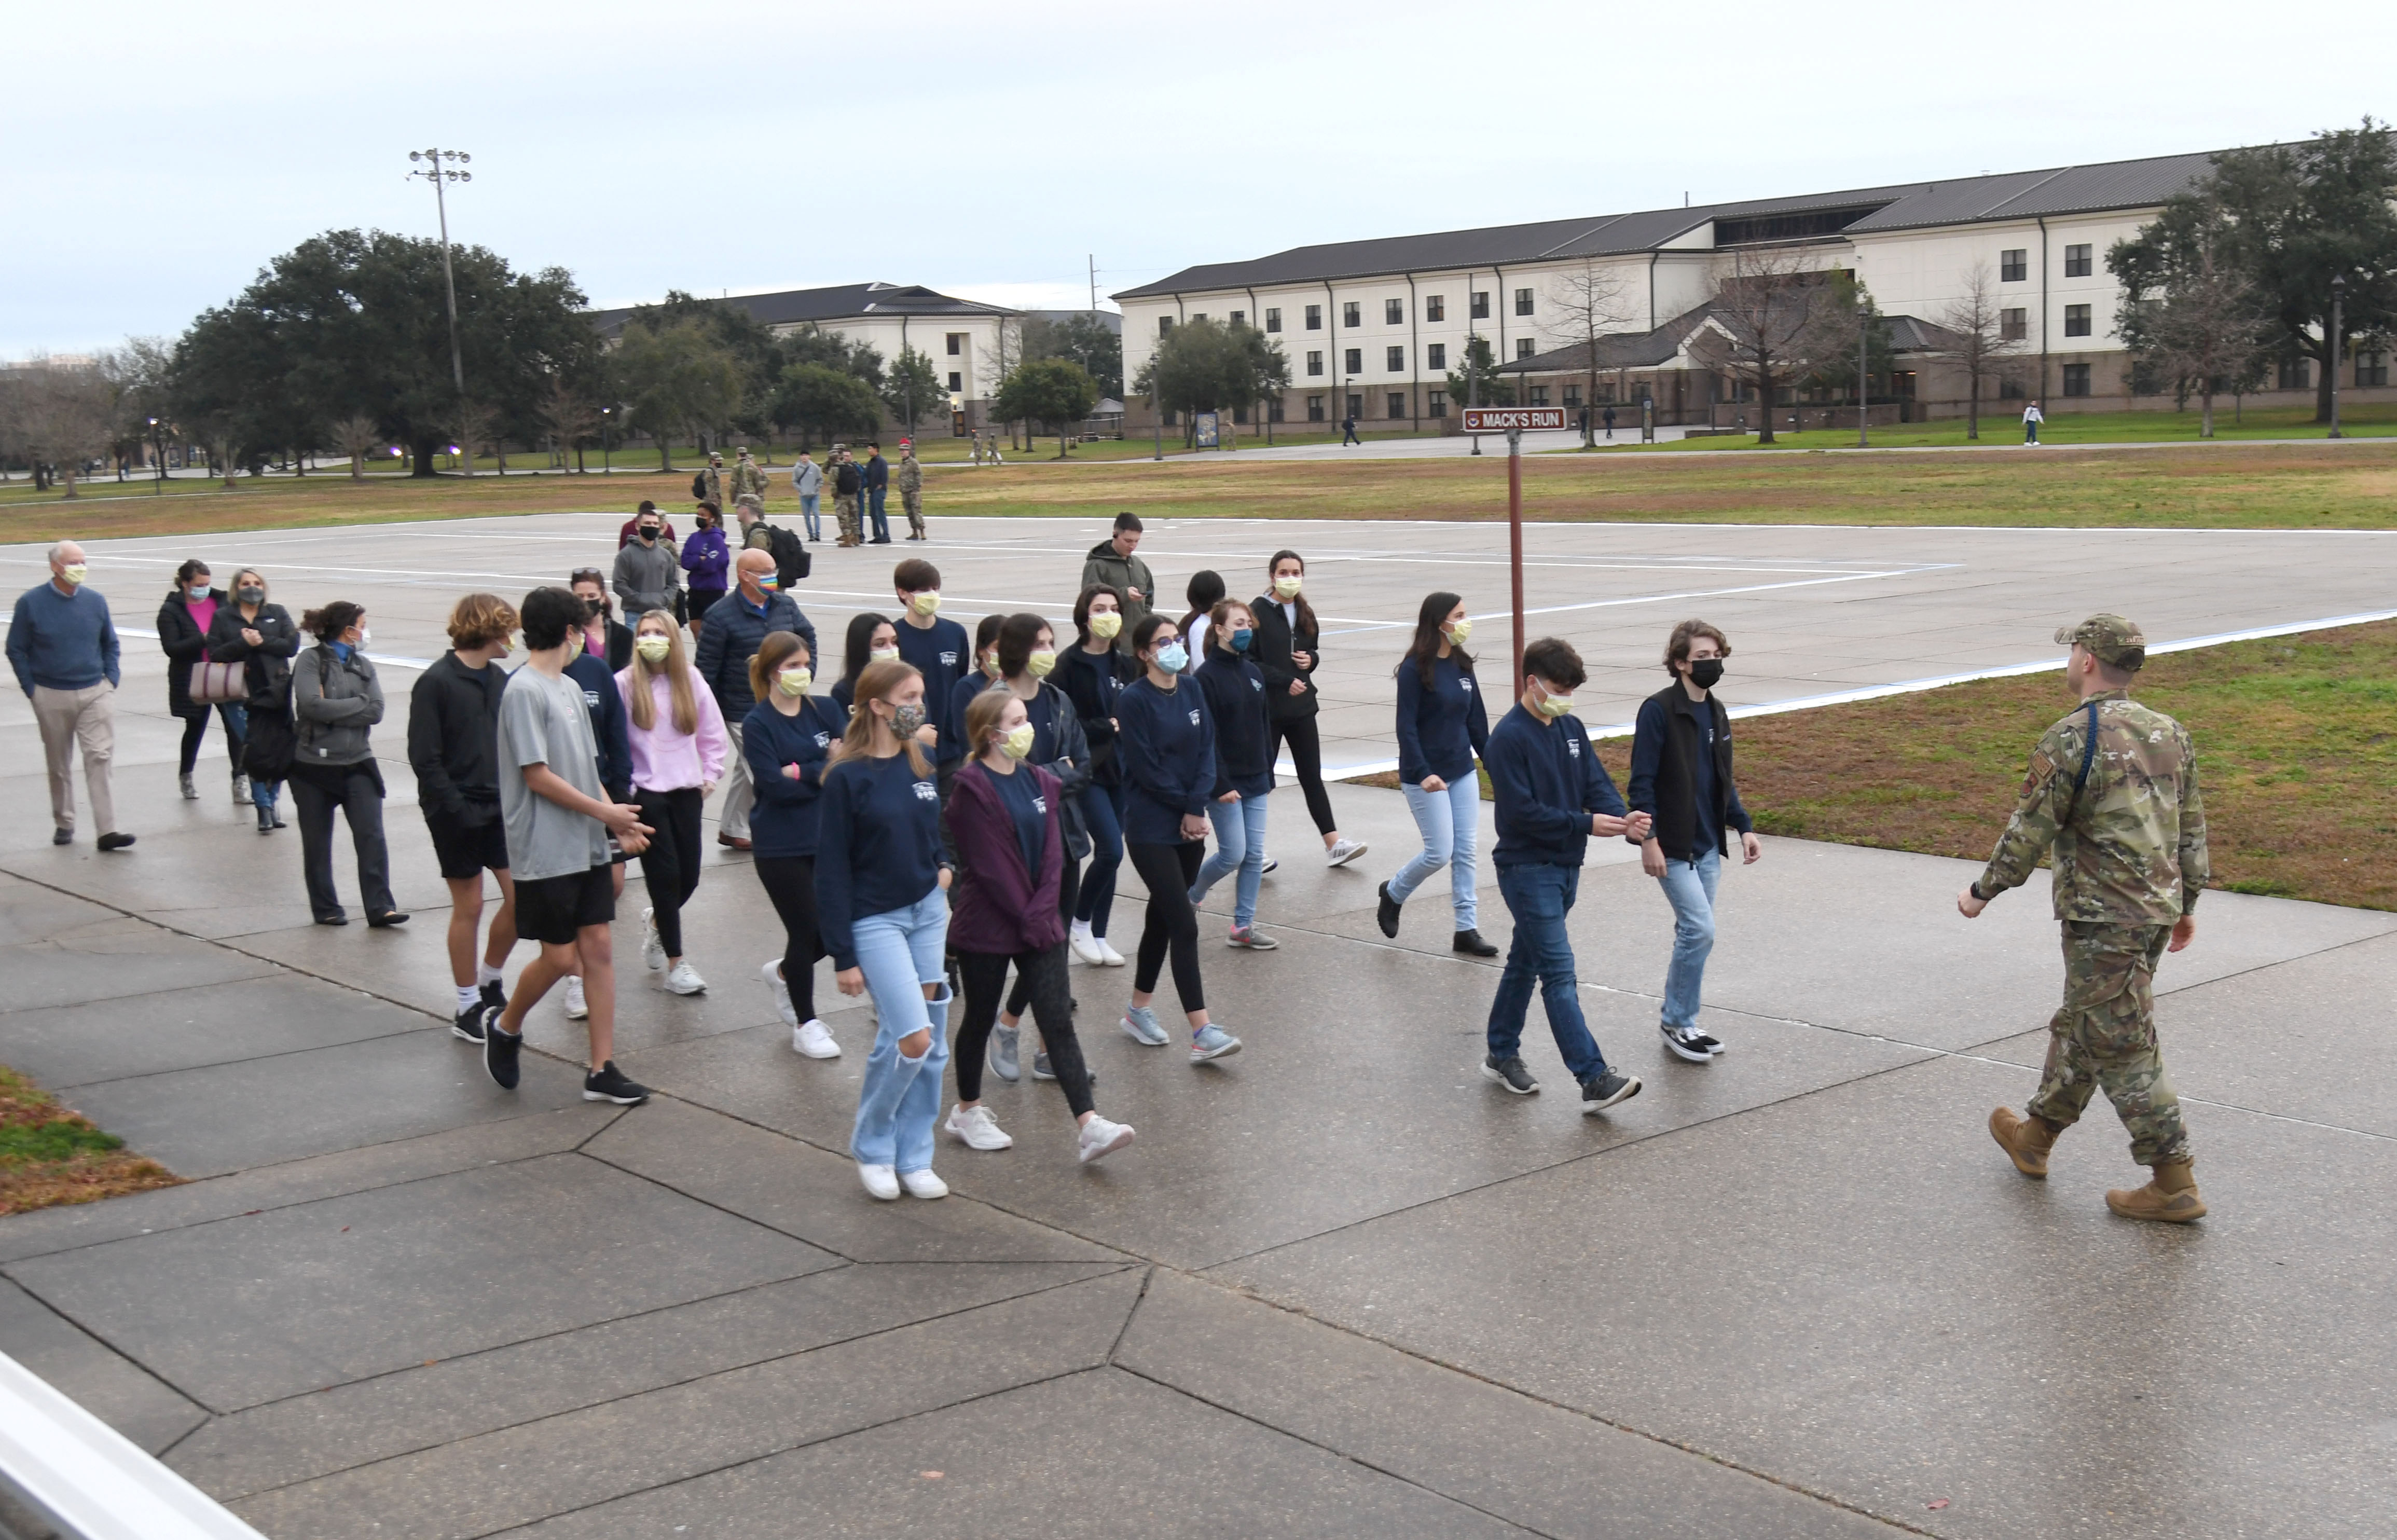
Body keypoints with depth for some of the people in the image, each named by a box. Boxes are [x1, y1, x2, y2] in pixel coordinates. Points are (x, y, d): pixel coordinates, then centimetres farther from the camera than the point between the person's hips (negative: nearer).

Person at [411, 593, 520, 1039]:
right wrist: (455, 808, -17)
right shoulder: (436, 683, -11)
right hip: (457, 813, -6)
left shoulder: (499, 679, 8)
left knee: (521, 896, 2)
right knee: (469, 906, 2)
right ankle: (467, 1006, 16)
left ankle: (491, 981, 24)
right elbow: (424, 757, -13)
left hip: (500, 807, 6)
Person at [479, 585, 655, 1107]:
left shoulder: (570, 688, 14)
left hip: (587, 846, 8)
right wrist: (606, 812, -13)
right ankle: (504, 1027, 26)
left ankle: (602, 1070, 8)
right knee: (559, 956, -2)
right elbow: (537, 776, -16)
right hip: (547, 851, -8)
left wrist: (620, 822, 4)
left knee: (598, 948, 4)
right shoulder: (524, 690, -13)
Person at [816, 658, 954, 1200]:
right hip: (875, 921, -6)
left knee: (933, 1042, 5)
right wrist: (844, 956, -12)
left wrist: (944, 867, -1)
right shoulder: (846, 778, -11)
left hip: (928, 912, 6)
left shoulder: (922, 766, 6)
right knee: (912, 1038, -14)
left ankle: (913, 1157, 19)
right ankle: (870, 1147, 9)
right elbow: (832, 871, -10)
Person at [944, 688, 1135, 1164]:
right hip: (986, 928, -5)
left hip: (1041, 923, 5)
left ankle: (1089, 1126, -9)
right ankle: (968, 1112, 30)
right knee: (980, 1019, 10)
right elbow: (990, 865, -15)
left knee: (1059, 1021, -2)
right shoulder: (971, 790, -13)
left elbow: (1052, 852, 4)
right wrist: (1028, 919, -13)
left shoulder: (1040, 782, 8)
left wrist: (1043, 912, -8)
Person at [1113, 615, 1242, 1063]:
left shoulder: (1191, 691, 7)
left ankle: (1138, 1010, 30)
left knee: (1163, 919, 15)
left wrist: (1197, 807, -10)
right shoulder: (1133, 701, -11)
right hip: (1151, 830, -6)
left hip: (1190, 826, 6)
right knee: (1184, 926, -11)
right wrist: (1183, 805, -6)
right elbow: (1146, 769, -13)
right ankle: (1202, 1034, -12)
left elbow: (1207, 751, 3)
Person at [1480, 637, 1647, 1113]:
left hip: (1565, 867, 8)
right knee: (1560, 974, -11)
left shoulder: (1572, 728, 9)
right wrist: (1586, 824, -22)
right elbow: (1523, 811, -20)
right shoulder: (1509, 738, -16)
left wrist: (1623, 817, -15)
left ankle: (1502, 1055, 31)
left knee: (1526, 961, 18)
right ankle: (1595, 1080, -16)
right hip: (1527, 870, -8)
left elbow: (1597, 783, 6)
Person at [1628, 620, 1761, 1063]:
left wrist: (1743, 827, 12)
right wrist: (1648, 839, -20)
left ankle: (1680, 1022, 20)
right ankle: (1677, 1022, 1)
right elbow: (1642, 781, -15)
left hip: (1707, 845, 8)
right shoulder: (1658, 710, -13)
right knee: (1700, 930, -12)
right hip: (1672, 847, -8)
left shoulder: (1715, 712, 11)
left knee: (1695, 933, 10)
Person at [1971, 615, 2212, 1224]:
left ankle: (2174, 1185, 0)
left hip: (2102, 920, -9)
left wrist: (1983, 892, 3)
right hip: (2157, 911, 9)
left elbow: (2029, 832, -11)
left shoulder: (2070, 740, -15)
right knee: (2080, 1027, 21)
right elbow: (2193, 830, 15)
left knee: (2123, 1049, -2)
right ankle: (2035, 1136, 35)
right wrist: (2187, 904, 25)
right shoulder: (2169, 734, 8)